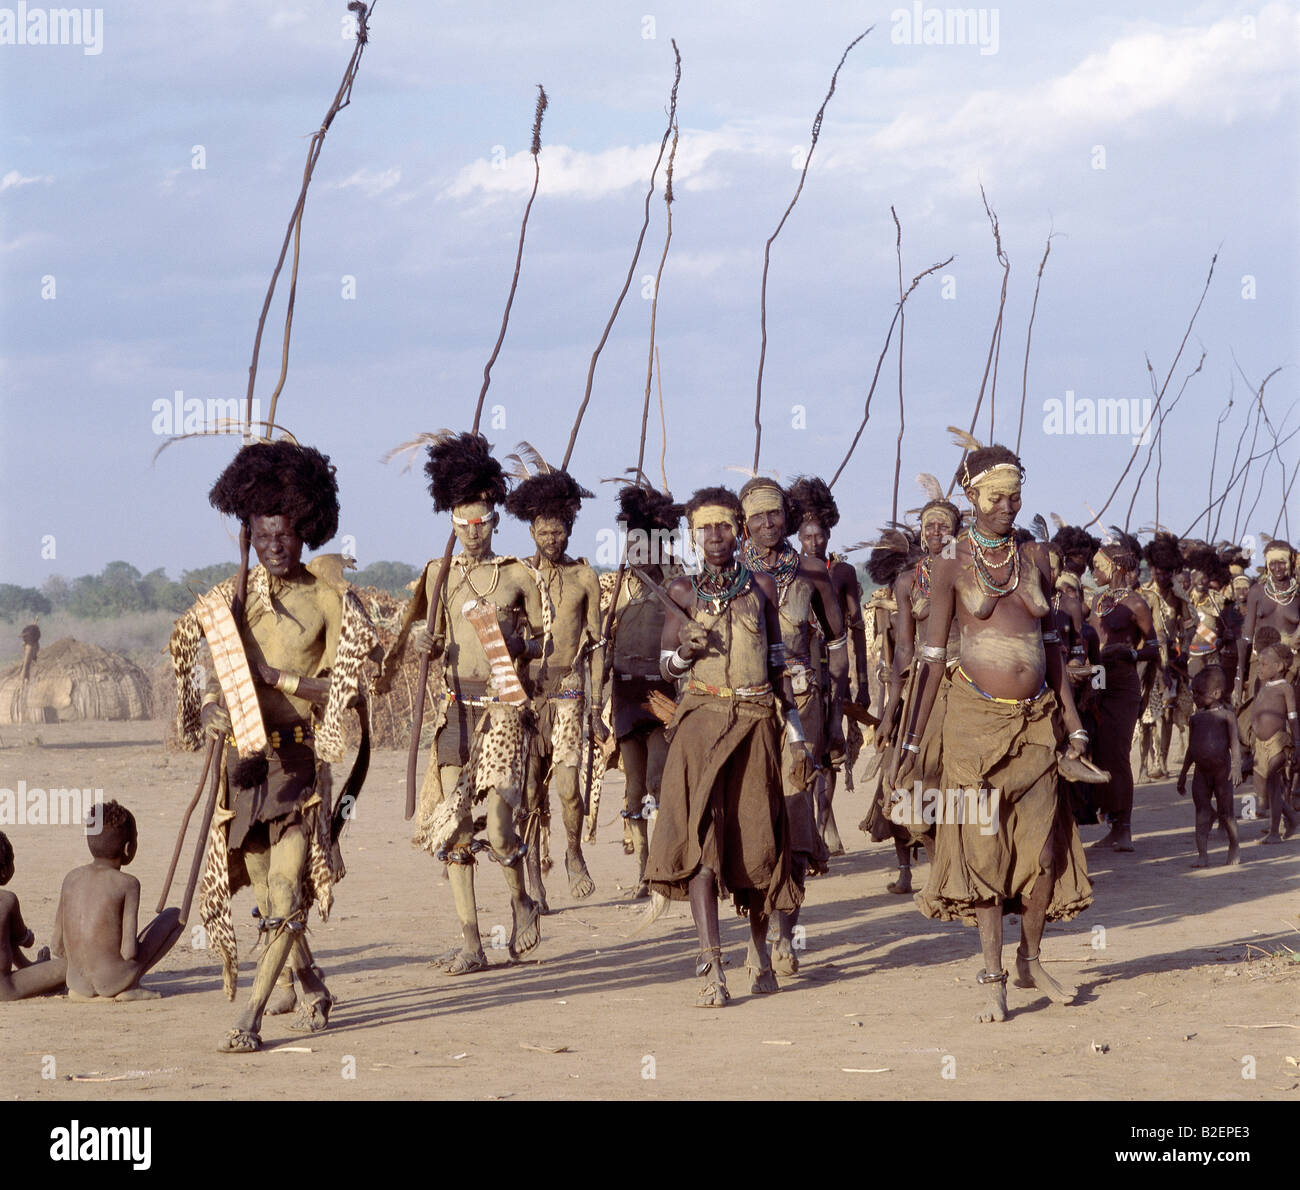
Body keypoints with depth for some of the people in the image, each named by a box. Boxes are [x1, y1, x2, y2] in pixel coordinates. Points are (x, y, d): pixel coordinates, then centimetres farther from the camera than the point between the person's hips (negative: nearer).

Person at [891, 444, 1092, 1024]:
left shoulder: (1035, 557, 8)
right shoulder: (952, 565, -2)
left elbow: (1052, 644, 15)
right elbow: (932, 656, -2)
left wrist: (1072, 722, 12)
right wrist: (911, 742, -5)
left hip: (1036, 719, 3)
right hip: (977, 716, -3)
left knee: (1044, 848, 3)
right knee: (983, 848, -2)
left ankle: (1031, 959, 22)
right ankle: (994, 980, 3)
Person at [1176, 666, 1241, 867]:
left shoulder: (1226, 715, -3)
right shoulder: (1195, 718, 11)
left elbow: (1234, 742, -9)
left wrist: (1236, 766, -21)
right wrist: (1183, 774, 20)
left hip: (1221, 769, -4)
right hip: (1201, 771, 4)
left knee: (1225, 810, 4)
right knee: (1202, 812, -2)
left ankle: (1234, 848, 24)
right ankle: (1202, 854, -5)